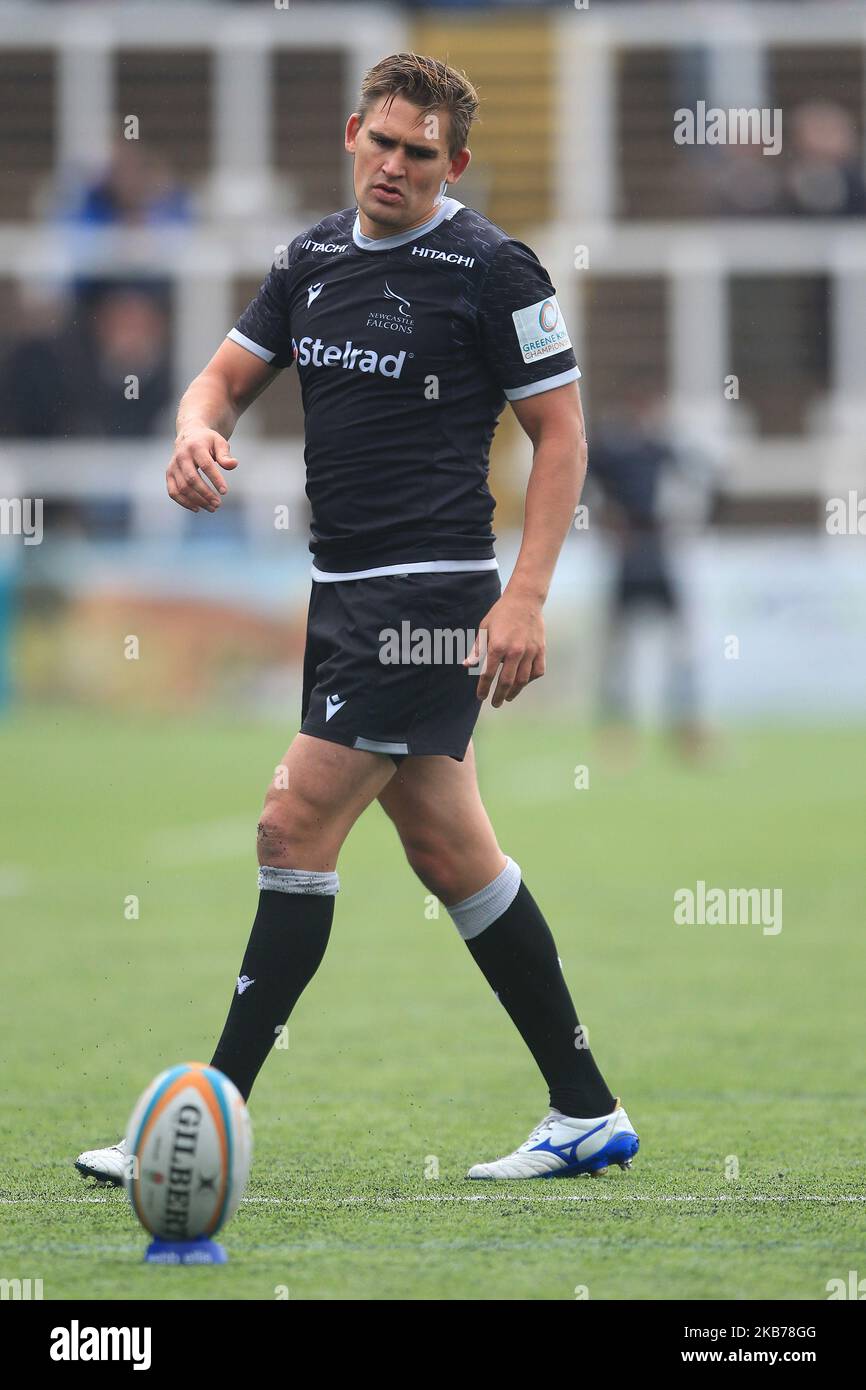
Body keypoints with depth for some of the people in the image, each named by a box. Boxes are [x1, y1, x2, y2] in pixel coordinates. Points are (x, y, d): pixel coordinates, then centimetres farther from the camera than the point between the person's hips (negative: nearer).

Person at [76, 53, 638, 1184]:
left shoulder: (490, 269, -9)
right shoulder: (313, 259, 11)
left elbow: (561, 432, -7)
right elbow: (227, 377, 17)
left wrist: (525, 596, -16)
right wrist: (199, 431, -9)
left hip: (430, 591, -8)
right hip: (345, 588, 8)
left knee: (297, 827, -11)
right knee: (448, 851, 11)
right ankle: (587, 1113, 19)